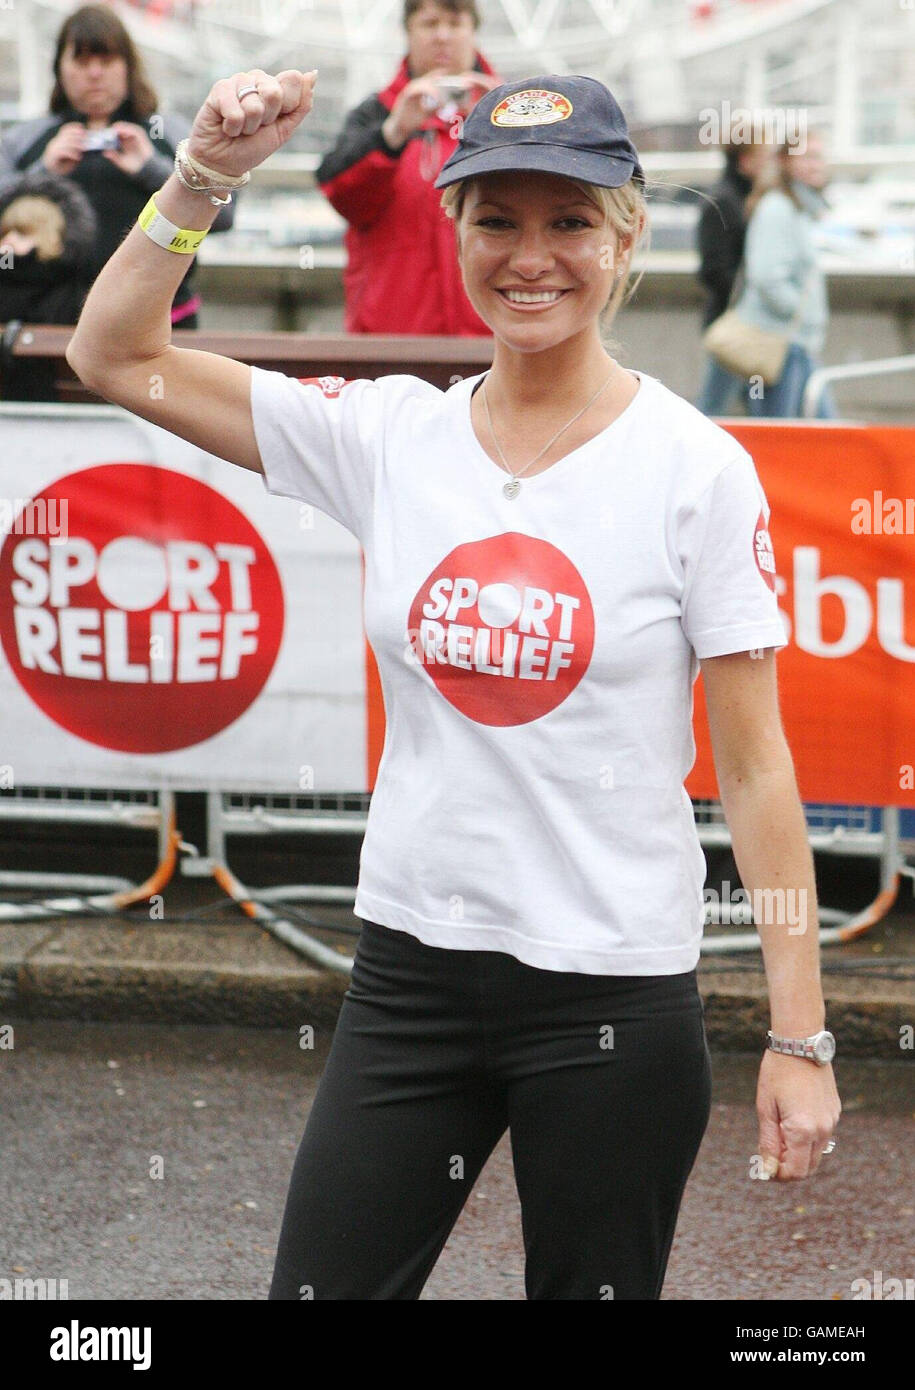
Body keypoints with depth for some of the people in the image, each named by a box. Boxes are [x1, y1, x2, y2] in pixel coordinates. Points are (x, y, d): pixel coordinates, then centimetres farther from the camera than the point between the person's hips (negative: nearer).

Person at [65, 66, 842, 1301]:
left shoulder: (698, 468, -7)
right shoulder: (390, 434, 2)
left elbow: (756, 769, -7)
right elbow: (114, 355, 4)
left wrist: (800, 1037, -9)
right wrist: (206, 177, -9)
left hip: (615, 995, -3)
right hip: (410, 964, 3)